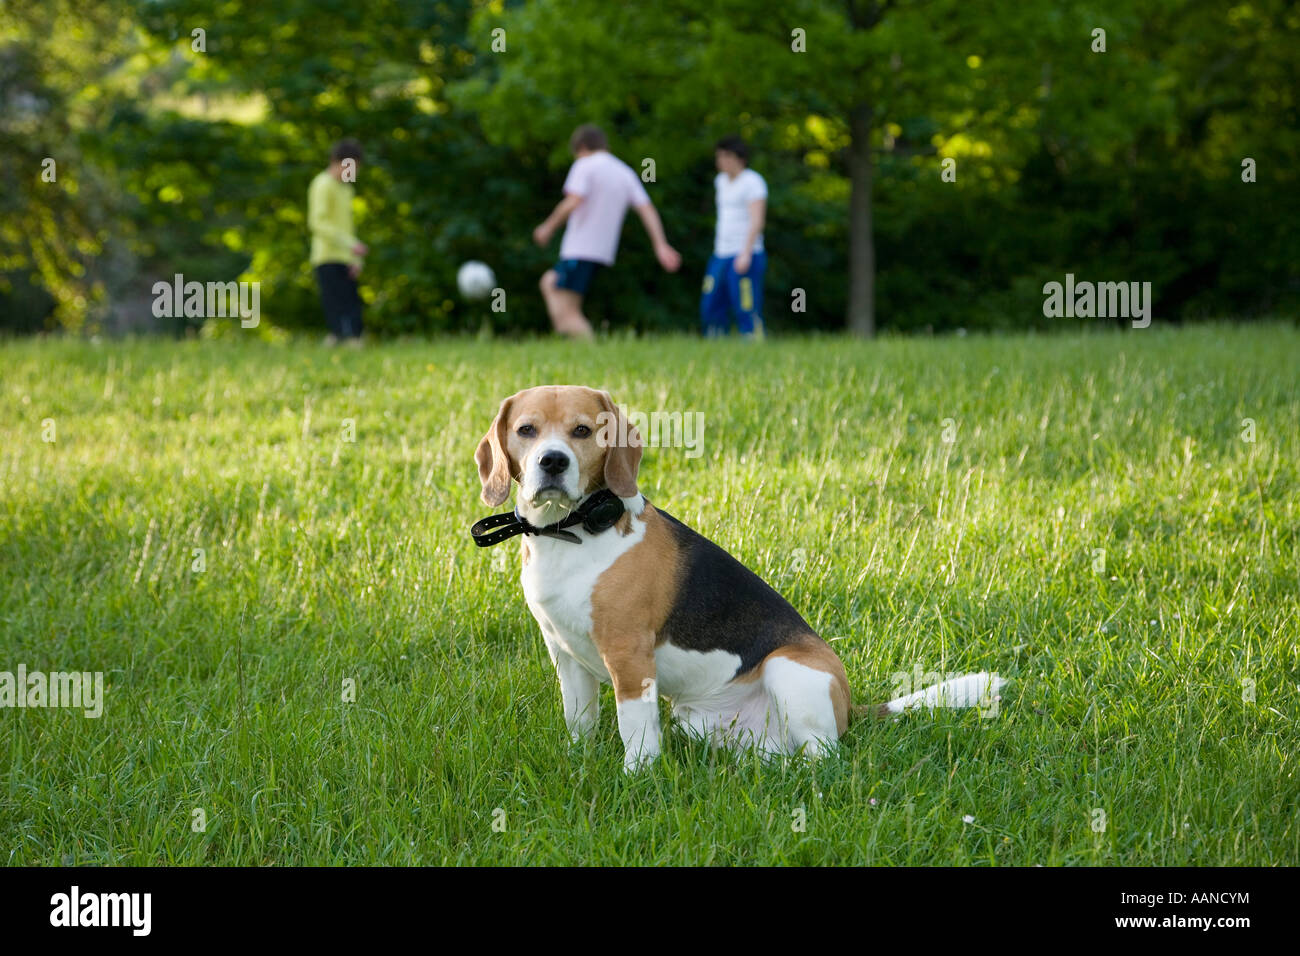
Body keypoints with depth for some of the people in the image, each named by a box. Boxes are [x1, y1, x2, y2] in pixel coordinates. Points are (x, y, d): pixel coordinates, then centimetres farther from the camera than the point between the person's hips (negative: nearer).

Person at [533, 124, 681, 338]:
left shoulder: (585, 166, -4)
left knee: (566, 312, -9)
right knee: (550, 282, 26)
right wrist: (661, 246, 0)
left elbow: (573, 202, -19)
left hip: (580, 249, -8)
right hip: (604, 251, 8)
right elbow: (647, 209, 6)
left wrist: (548, 227, -8)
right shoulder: (626, 173, 15)